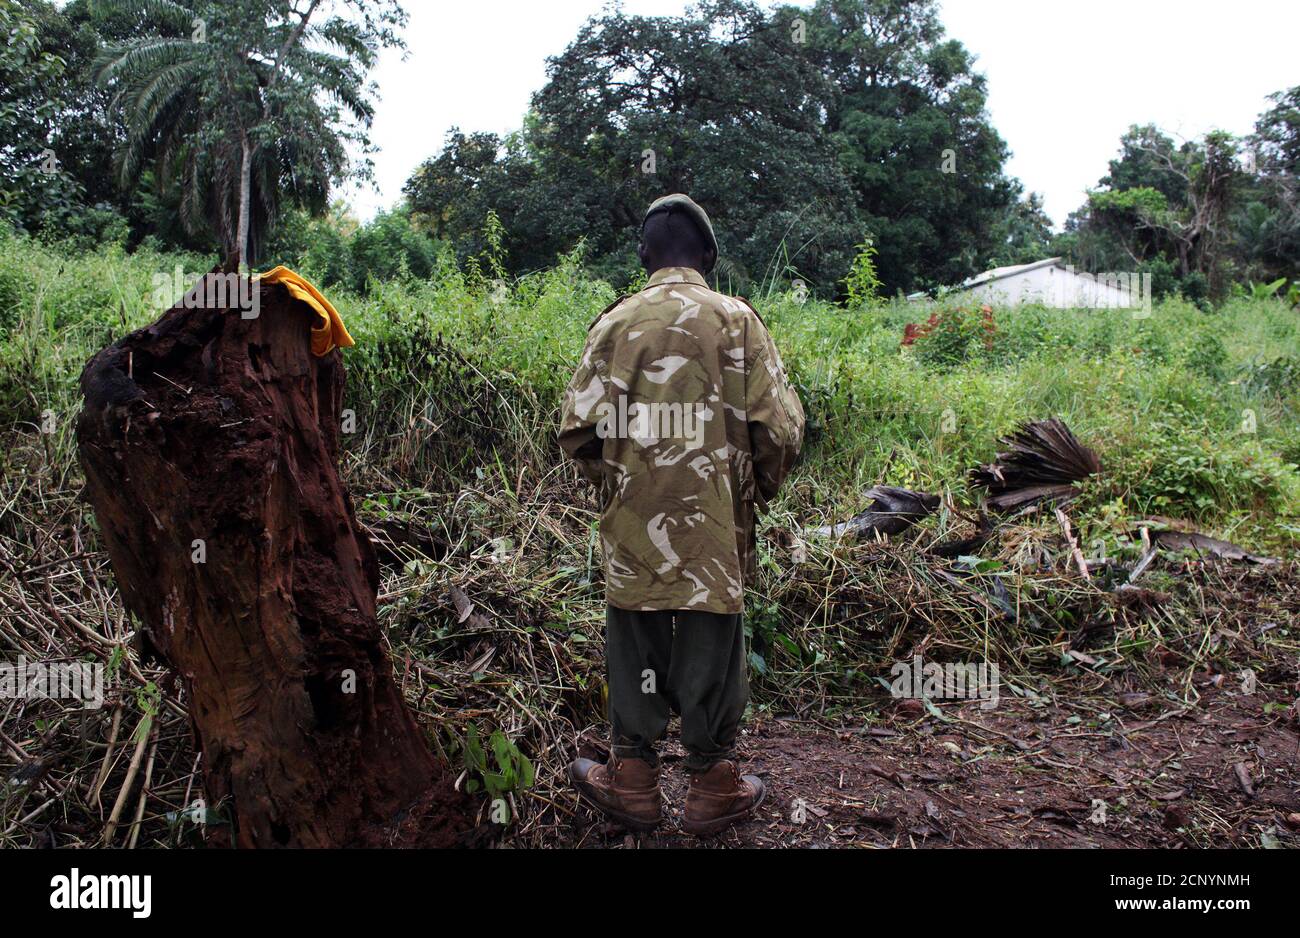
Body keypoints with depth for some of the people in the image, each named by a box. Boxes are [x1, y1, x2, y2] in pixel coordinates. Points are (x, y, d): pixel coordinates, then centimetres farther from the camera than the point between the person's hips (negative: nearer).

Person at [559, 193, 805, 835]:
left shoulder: (615, 323, 1)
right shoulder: (735, 320, -4)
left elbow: (577, 428, -1)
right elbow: (780, 429, -8)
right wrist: (756, 490, 11)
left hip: (632, 525, 2)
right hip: (713, 530, -1)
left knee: (633, 649, 14)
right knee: (710, 653, 10)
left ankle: (632, 784, 27)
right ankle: (713, 791, 24)